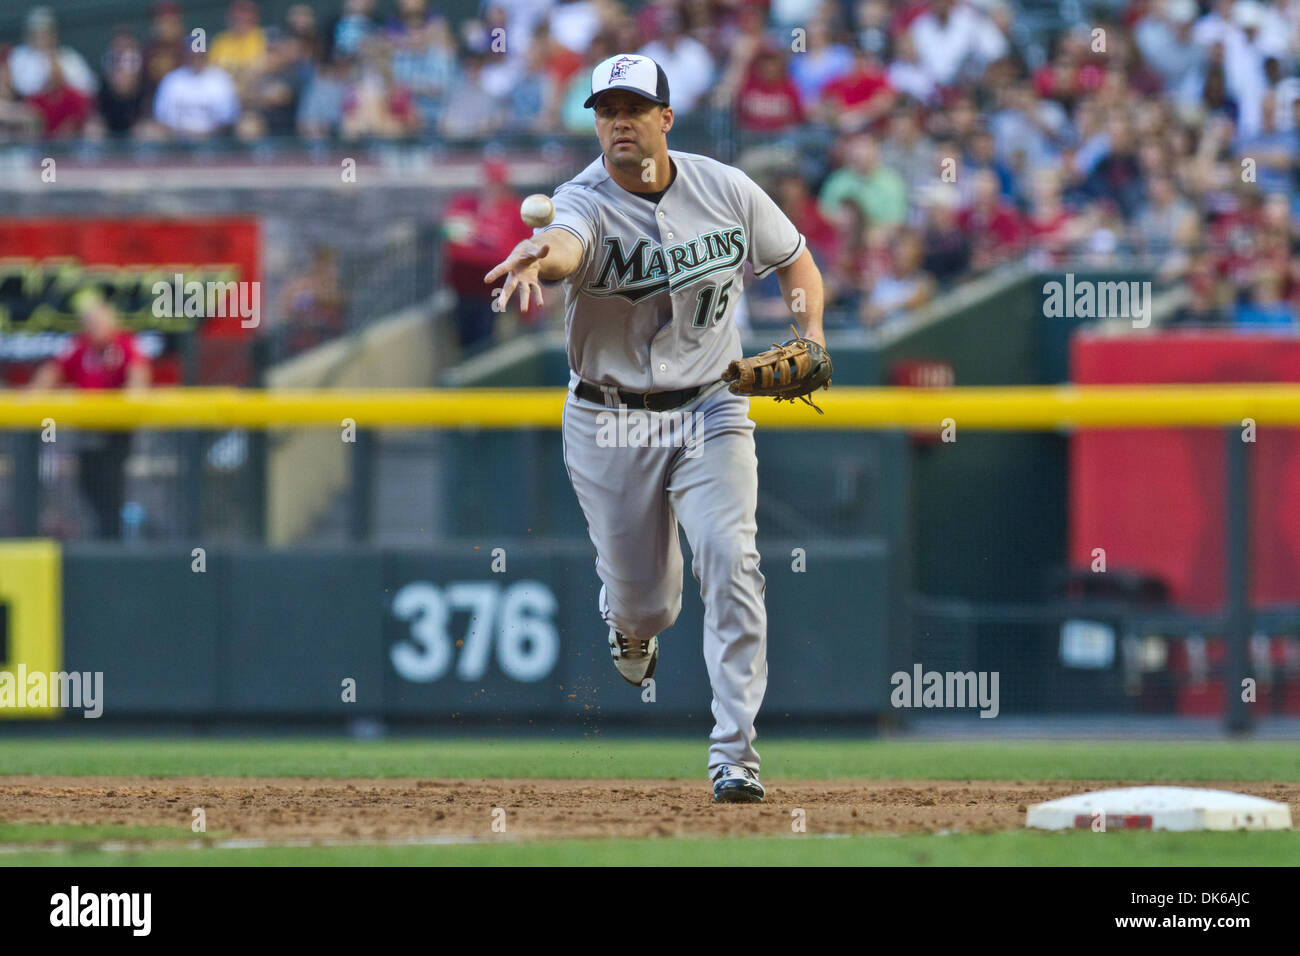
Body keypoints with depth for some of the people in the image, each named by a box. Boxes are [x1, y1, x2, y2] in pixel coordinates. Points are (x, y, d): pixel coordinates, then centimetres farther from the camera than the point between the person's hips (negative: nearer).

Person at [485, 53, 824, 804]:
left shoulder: (727, 191, -4)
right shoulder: (586, 202, -16)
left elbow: (796, 260, 11)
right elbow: (566, 245, -41)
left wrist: (812, 337, -8)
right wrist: (540, 255, -67)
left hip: (710, 411, 1)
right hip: (610, 423, -1)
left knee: (731, 560, -17)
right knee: (641, 593, 8)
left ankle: (735, 752, -15)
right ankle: (634, 622, 49)